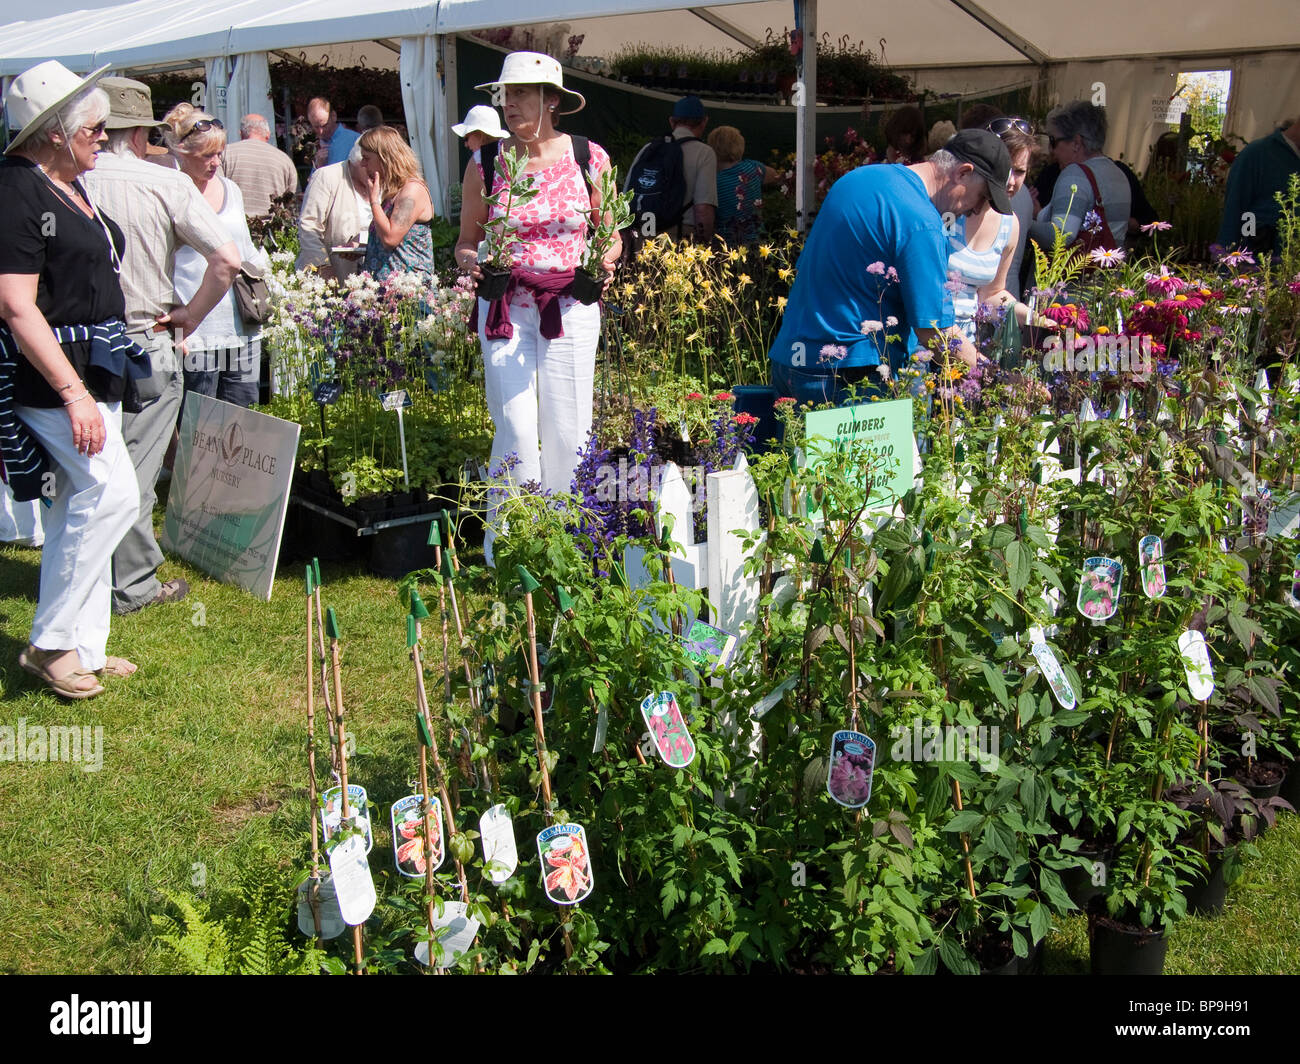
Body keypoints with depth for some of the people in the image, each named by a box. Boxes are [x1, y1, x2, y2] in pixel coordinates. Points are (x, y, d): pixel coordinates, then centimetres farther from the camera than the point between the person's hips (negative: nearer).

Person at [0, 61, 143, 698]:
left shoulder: (70, 188, 14)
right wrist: (73, 392, -26)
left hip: (92, 369, 10)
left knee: (80, 505, 12)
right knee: (114, 493, -14)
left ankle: (82, 649, 21)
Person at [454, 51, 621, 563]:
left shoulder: (589, 159, 2)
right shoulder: (485, 163, 3)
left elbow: (611, 235, 13)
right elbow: (467, 239, 11)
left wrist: (605, 261, -9)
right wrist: (471, 260, -12)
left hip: (571, 309, 0)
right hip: (506, 309, 0)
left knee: (567, 432, 2)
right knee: (515, 430, -7)